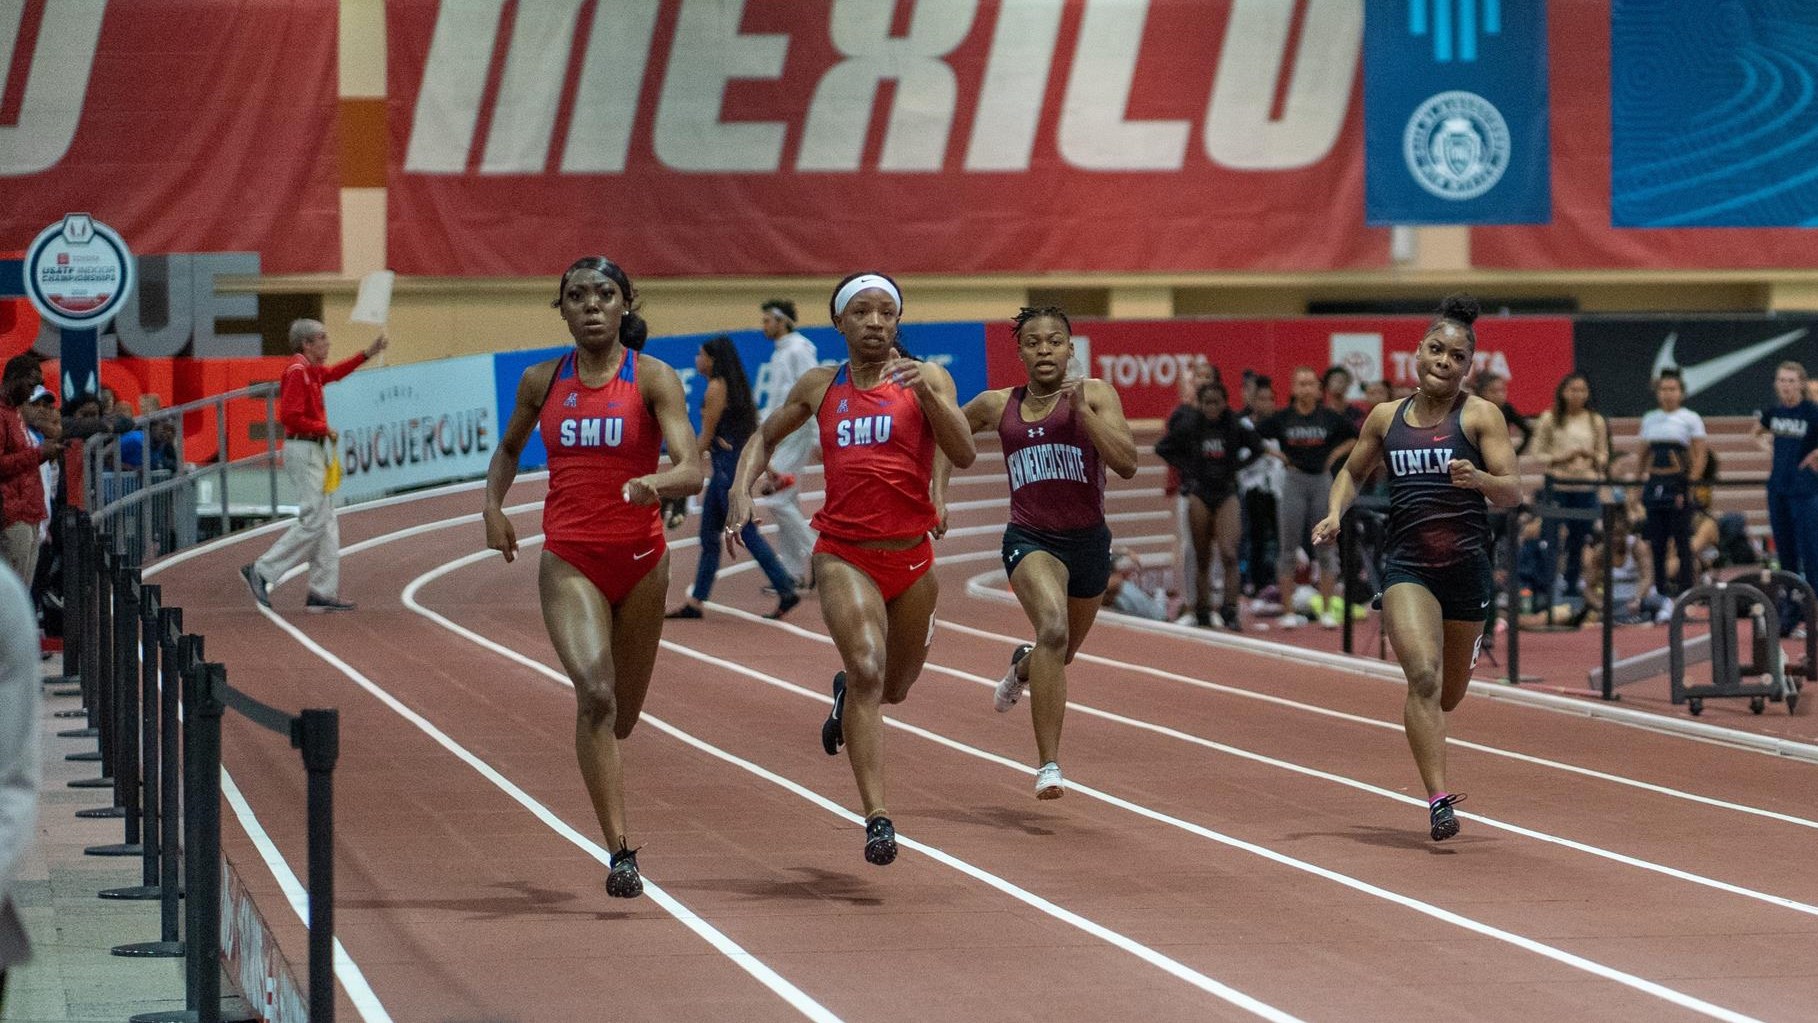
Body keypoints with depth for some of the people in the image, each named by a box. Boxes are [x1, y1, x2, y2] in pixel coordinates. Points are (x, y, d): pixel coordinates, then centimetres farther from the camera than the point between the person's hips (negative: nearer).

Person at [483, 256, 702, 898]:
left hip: (640, 559, 0)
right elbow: (509, 447, 23)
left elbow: (692, 471, -16)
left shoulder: (654, 379, -5)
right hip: (569, 561, 0)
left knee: (621, 717, 14)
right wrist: (493, 505, 6)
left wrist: (656, 482, -38)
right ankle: (620, 853, -23)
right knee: (594, 692, -22)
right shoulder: (542, 382, 4)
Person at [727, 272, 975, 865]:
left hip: (911, 556, 1)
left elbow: (963, 455, -13)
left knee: (894, 688, 17)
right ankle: (877, 820, -25)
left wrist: (928, 392, -26)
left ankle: (846, 696, 55)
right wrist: (741, 490, 5)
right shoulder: (819, 387, 6)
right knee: (867, 670, -22)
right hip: (843, 554, -1)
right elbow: (765, 439, 22)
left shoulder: (924, 379, 0)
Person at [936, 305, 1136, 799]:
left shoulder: (1095, 394, -3)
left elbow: (1127, 464, -15)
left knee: (1061, 655, 21)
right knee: (1053, 628, -31)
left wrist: (1083, 410, -21)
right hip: (1030, 538, -2)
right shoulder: (997, 405, 3)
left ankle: (1022, 667, 62)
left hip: (1087, 539, 2)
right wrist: (937, 494, 11)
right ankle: (1048, 765, -31)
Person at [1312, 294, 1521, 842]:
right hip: (1407, 565, 0)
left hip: (1466, 565, 0)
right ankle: (1439, 802, -21)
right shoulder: (1386, 418, 7)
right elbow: (1353, 472, 23)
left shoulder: (1480, 416, -2)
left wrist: (1478, 478, -29)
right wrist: (1335, 513, 4)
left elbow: (1512, 492, -8)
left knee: (1449, 694, 13)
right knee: (1423, 674, -20)